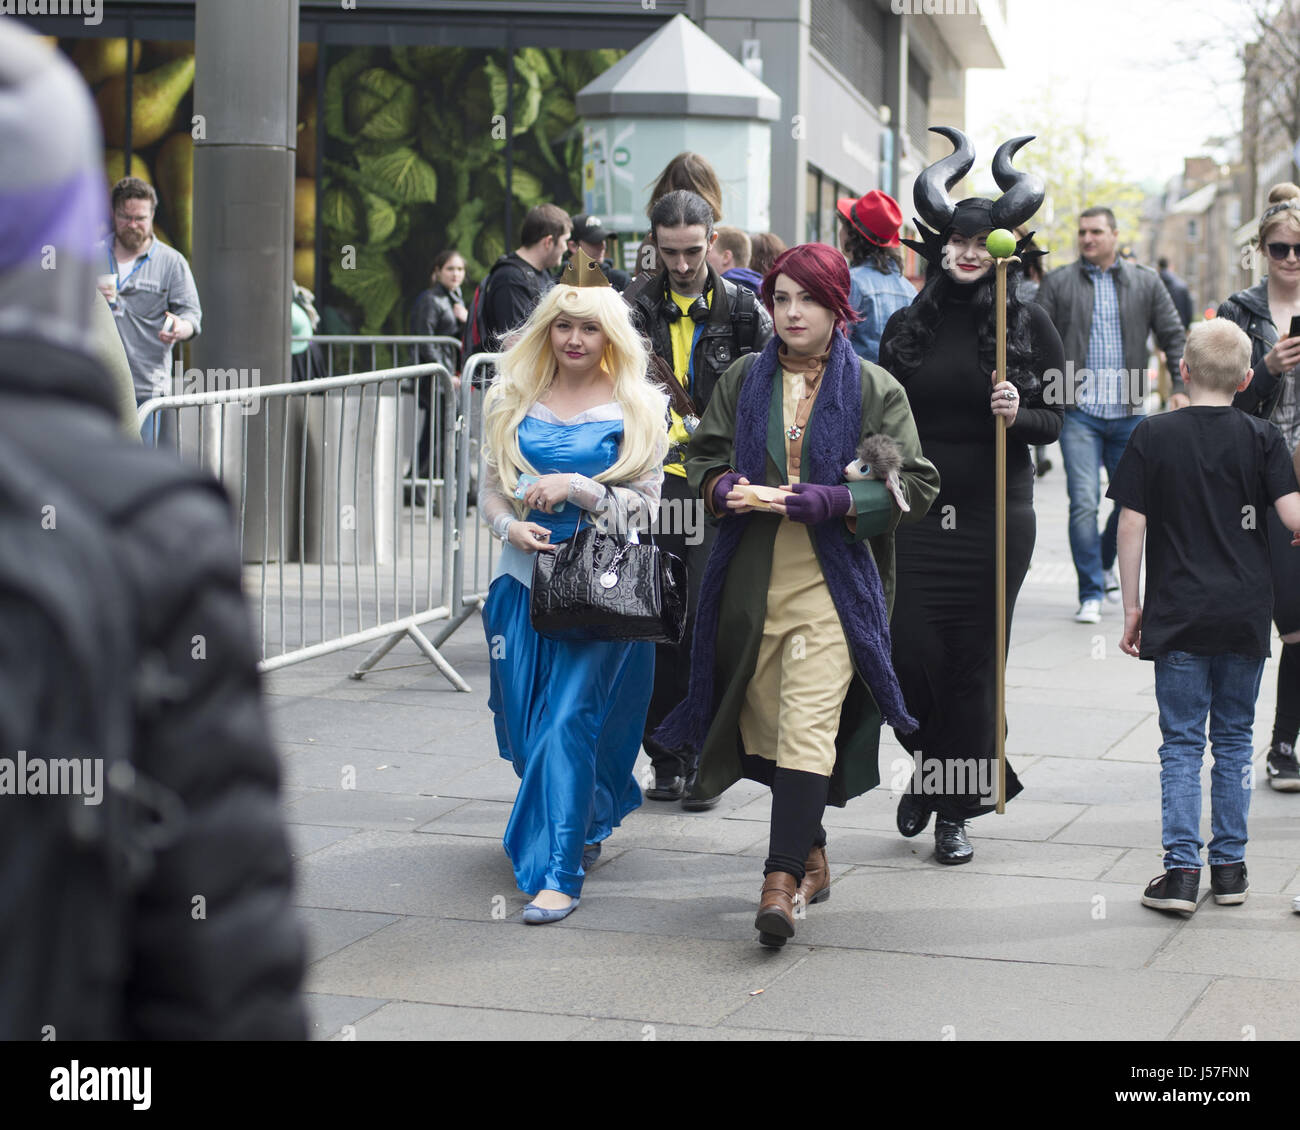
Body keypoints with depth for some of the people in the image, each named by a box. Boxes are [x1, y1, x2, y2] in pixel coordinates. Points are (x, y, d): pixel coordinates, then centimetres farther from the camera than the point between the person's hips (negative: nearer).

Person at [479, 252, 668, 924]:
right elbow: (491, 487, 12)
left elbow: (646, 507, -3)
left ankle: (558, 873, -11)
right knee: (525, 724, 9)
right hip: (525, 577, 4)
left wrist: (577, 487, -17)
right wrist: (512, 526, -10)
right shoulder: (515, 400, 8)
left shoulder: (634, 407, -1)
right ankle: (586, 822, 37)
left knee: (568, 720, -12)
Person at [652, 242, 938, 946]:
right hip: (751, 577, 4)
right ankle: (810, 856, 30)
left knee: (809, 725, -16)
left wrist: (833, 502, -16)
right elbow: (701, 457, 18)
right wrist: (721, 486, -7)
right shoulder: (744, 380, 11)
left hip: (833, 579, -4)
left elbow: (915, 485, -3)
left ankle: (782, 880, -21)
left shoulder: (872, 388, 1)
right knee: (768, 722, 11)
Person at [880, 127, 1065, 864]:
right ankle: (932, 768, 25)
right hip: (917, 515, 2)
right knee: (912, 655, -4)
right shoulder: (908, 326, 8)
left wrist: (1019, 414, -19)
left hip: (995, 518, -2)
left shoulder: (1029, 324, 1)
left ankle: (958, 809, 13)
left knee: (973, 661, 2)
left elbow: (1057, 421, 1)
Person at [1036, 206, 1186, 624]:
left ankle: (1104, 562, 36)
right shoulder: (1058, 283, 4)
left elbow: (1173, 336, 9)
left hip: (1128, 413, 2)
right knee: (1084, 502, -10)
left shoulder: (1145, 283, 8)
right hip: (1078, 412, -2)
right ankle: (1091, 594, -5)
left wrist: (1180, 387, -2)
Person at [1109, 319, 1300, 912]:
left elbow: (1131, 526, -4)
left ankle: (1182, 869, -3)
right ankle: (1229, 866, 16)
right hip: (1245, 616, 1)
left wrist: (1132, 607, 3)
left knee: (1181, 743, 3)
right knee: (1234, 738, 13)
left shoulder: (1152, 436, -3)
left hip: (1177, 616, -1)